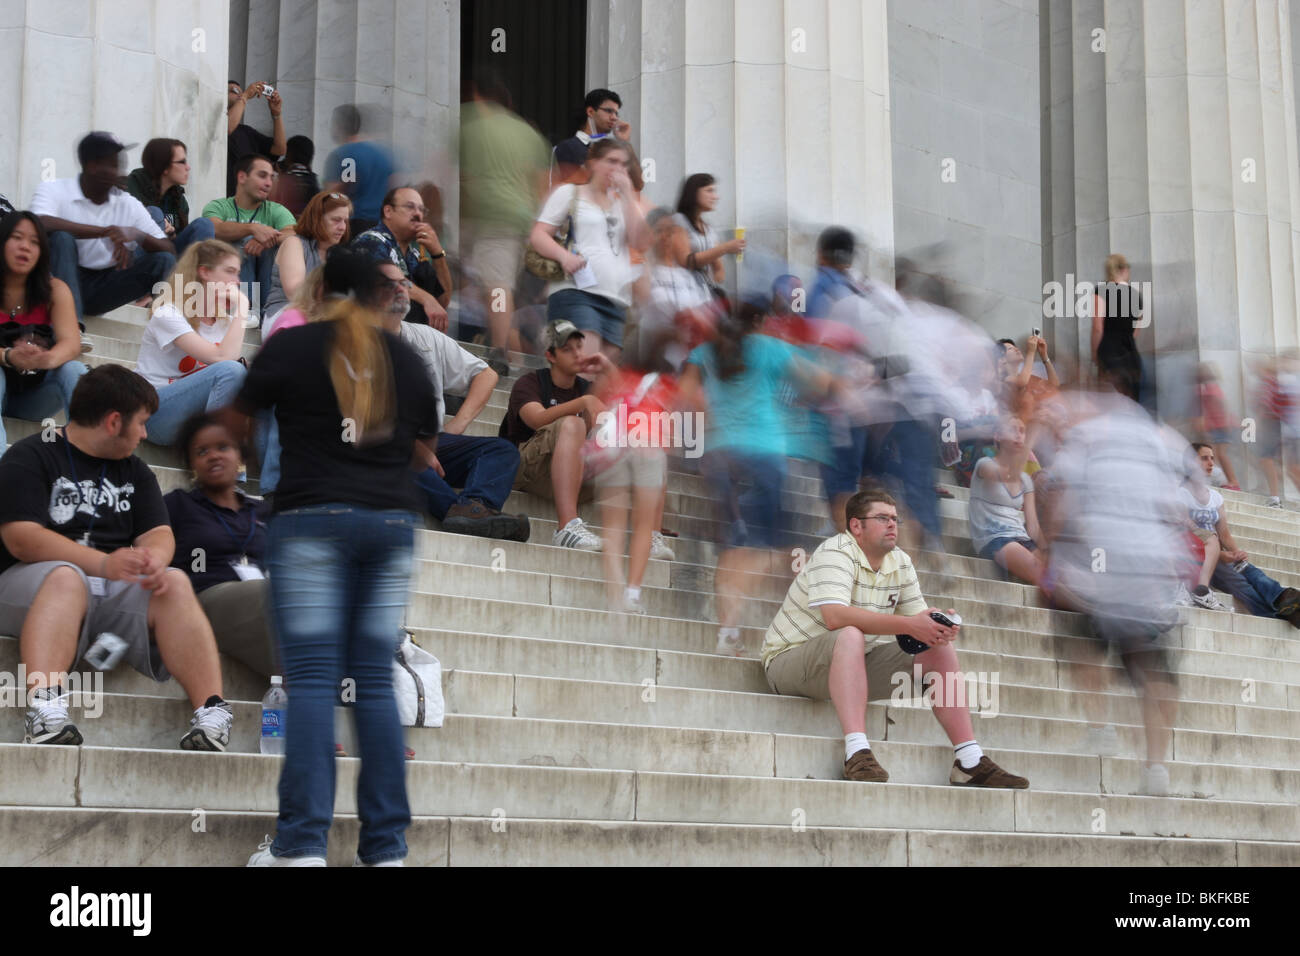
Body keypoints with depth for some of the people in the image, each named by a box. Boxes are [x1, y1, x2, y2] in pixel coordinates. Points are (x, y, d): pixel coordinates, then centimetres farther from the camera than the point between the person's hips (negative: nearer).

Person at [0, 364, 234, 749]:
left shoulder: (134, 471, 21)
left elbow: (158, 534, 11)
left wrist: (153, 560, -17)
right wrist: (104, 563, -27)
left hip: (118, 590, 5)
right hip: (31, 584, -5)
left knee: (175, 583, -23)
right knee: (65, 577, -37)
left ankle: (212, 714, -36)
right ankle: (45, 710, -56)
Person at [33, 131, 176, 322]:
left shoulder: (129, 204, 3)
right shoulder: (54, 190, -7)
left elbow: (170, 250, -2)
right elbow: (41, 224, -31)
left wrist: (137, 234, -24)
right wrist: (106, 232, -30)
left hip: (104, 290, 3)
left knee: (164, 262, -16)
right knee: (61, 237, -33)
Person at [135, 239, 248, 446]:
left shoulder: (224, 318, 12)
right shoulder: (169, 314, -13)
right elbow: (222, 357, -25)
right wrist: (241, 310, -19)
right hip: (154, 412, -7)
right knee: (230, 370, -30)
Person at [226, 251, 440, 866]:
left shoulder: (290, 347, 0)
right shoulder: (408, 362, 9)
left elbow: (236, 423, 12)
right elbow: (423, 452, 17)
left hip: (312, 519, -3)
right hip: (392, 522, 3)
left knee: (312, 679, -4)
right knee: (375, 681, 6)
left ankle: (302, 844, -11)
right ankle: (385, 845, 4)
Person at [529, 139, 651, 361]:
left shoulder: (622, 202, 25)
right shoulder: (570, 193, 12)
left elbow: (641, 242, 8)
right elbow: (537, 235, 5)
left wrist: (627, 193, 7)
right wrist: (564, 255, -16)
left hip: (616, 301, 5)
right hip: (576, 292, -5)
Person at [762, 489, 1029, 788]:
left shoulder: (901, 563, 7)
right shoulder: (835, 553, -19)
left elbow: (918, 615, 4)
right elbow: (835, 616, -35)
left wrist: (939, 626, -22)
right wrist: (908, 625, -38)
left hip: (857, 662, 8)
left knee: (940, 650, -4)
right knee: (851, 636, -38)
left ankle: (970, 762, -8)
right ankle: (856, 752, -46)